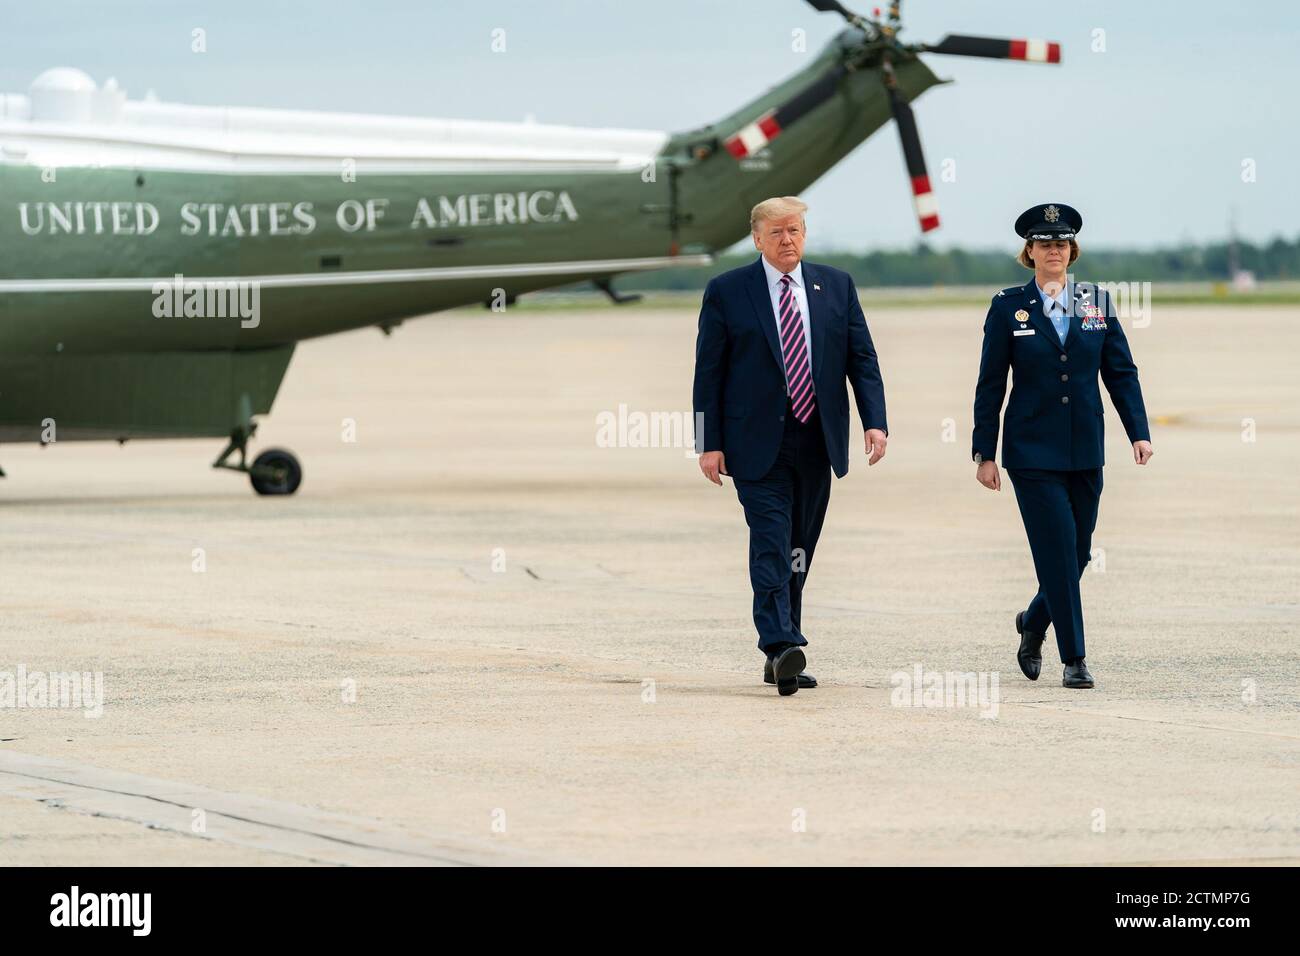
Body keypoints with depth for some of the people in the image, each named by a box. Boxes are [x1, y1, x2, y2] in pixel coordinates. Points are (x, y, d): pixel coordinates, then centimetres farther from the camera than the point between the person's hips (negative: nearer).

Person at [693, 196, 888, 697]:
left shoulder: (837, 286, 9)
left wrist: (874, 421, -6)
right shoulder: (727, 292, 0)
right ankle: (781, 648, -24)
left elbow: (862, 359, 8)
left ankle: (783, 655, 14)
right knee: (771, 545, -15)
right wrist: (710, 443, -7)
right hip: (758, 443, -4)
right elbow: (708, 373, 0)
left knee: (799, 550, 8)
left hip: (817, 442, 4)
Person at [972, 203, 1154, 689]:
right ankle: (1074, 659, -4)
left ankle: (1033, 623, 34)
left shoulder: (1097, 302, 7)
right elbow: (990, 384, 1)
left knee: (1078, 553, 7)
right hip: (1033, 452, -3)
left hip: (1085, 451, 3)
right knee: (1058, 552, -9)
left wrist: (1139, 432, -5)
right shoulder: (1008, 306, 0)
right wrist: (984, 452, -2)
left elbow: (1121, 372, 7)